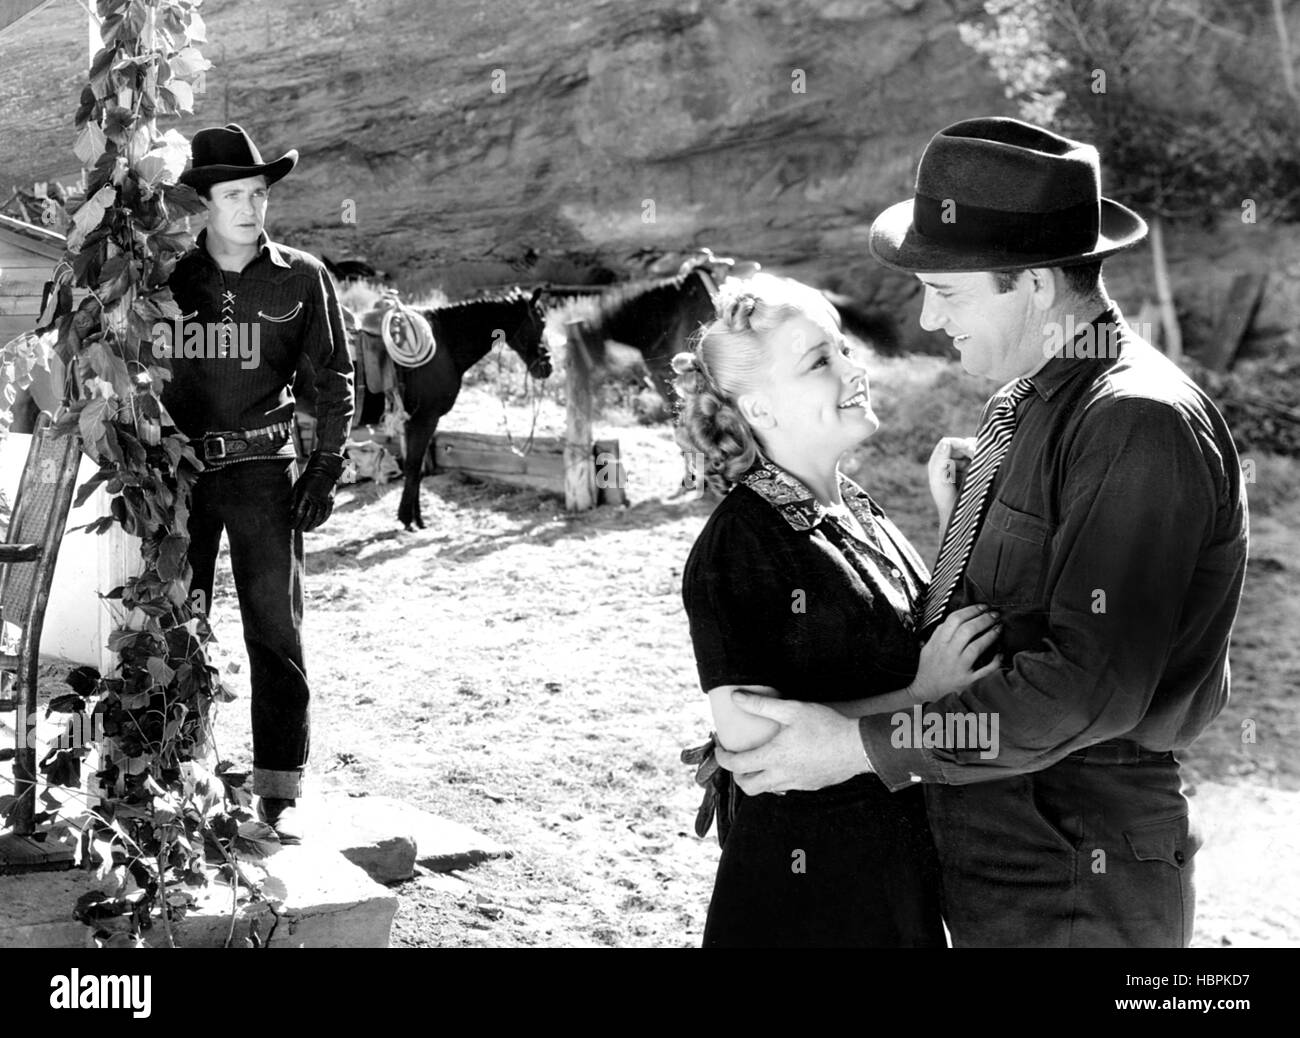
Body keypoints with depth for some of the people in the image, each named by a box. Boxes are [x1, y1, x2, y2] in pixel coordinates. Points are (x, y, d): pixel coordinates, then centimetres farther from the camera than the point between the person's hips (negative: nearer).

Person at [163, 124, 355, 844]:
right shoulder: (170, 281, 6)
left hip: (263, 468, -1)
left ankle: (279, 791, 1)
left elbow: (334, 379, 7)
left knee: (275, 630, -4)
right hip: (180, 468, 1)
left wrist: (325, 470, -1)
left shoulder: (301, 279, 4)